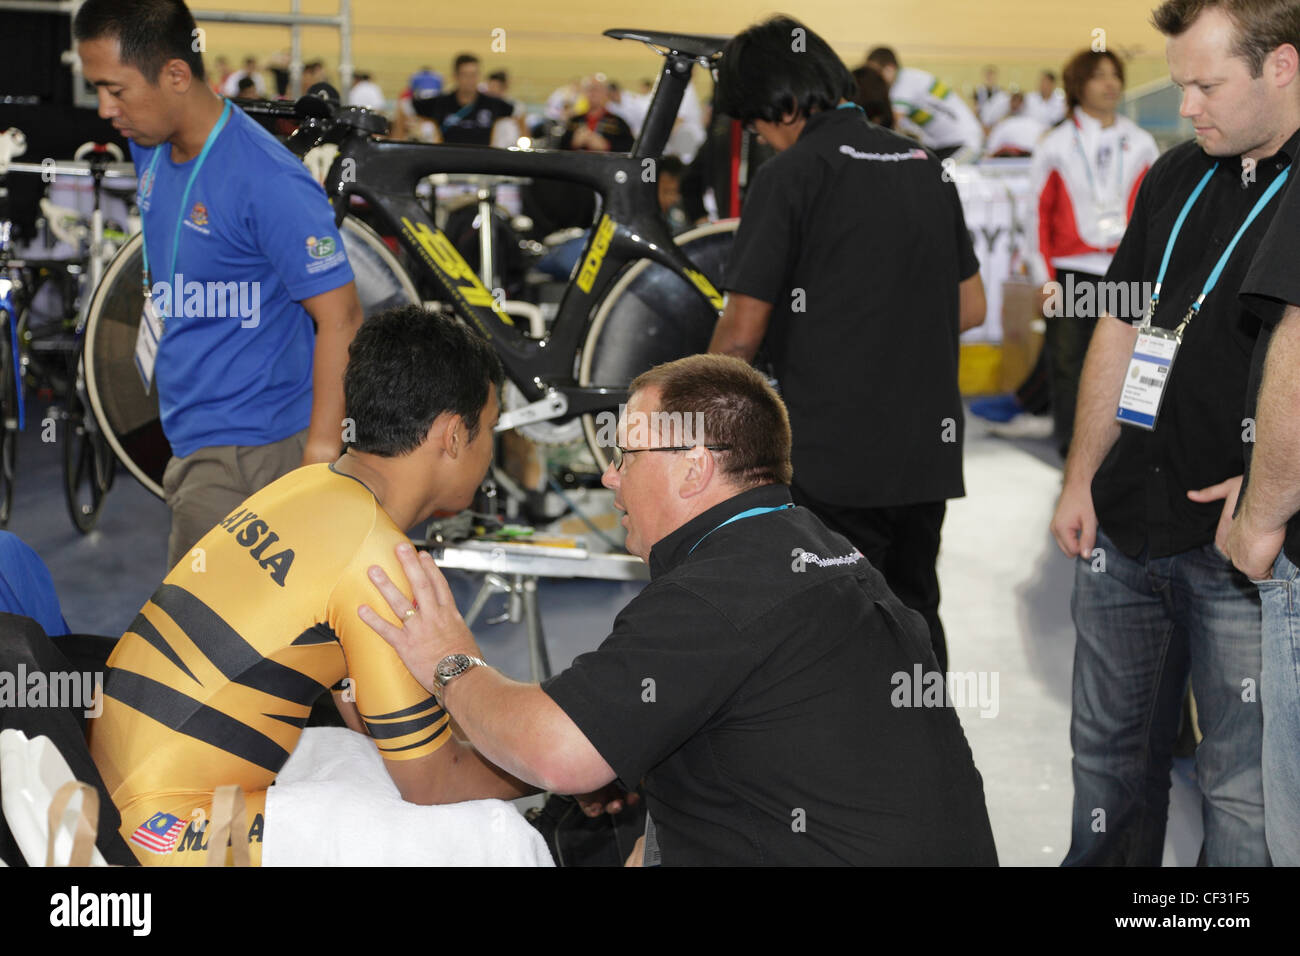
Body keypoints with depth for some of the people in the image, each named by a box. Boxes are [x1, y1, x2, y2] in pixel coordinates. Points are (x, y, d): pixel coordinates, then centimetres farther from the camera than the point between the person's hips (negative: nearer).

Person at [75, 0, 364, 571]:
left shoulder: (267, 181, -20)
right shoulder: (151, 150, 6)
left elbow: (340, 317, -21)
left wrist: (320, 457, -23)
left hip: (249, 451, -8)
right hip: (188, 435, 8)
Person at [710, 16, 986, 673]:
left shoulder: (790, 176, -11)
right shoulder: (925, 167, 10)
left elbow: (742, 332, -11)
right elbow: (970, 309, 16)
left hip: (837, 456, -7)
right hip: (930, 448, 7)